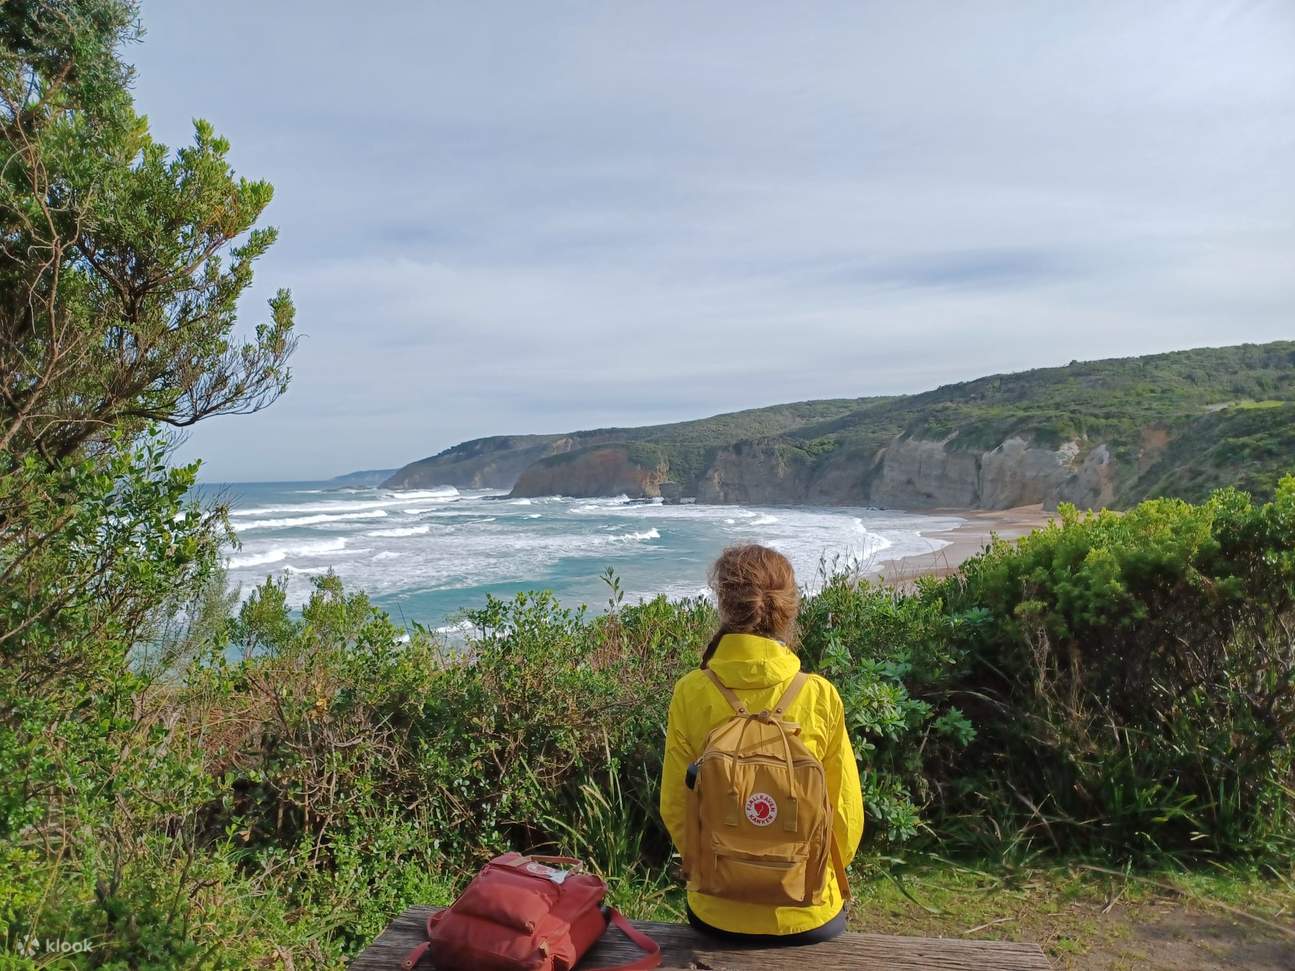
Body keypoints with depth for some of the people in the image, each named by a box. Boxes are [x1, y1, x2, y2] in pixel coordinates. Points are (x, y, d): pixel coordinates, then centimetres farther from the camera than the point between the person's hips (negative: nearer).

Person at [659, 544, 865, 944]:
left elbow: (674, 807, -5)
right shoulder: (820, 696, -16)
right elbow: (846, 812, -5)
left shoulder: (690, 693, -15)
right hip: (806, 916, 0)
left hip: (716, 912, 0)